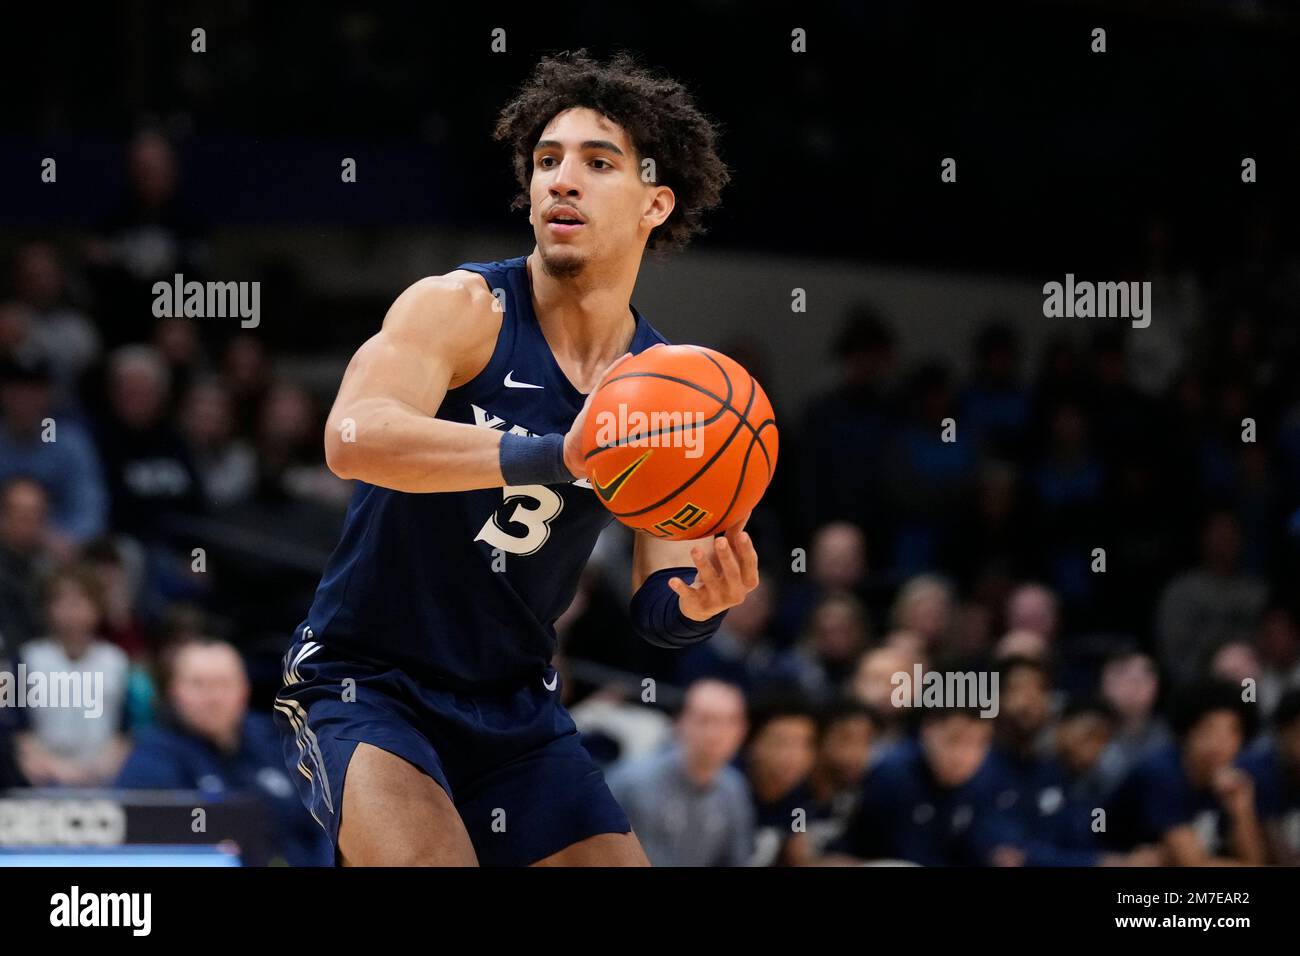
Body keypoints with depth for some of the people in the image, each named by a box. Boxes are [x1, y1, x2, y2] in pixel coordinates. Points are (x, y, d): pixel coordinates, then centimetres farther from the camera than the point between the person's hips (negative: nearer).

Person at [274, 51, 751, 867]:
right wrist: (556, 457, -47)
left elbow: (657, 607, 1)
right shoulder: (464, 308, -15)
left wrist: (700, 600, -24)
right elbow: (354, 438, -35)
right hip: (367, 685, -6)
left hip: (515, 708, 6)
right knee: (428, 859, -29)